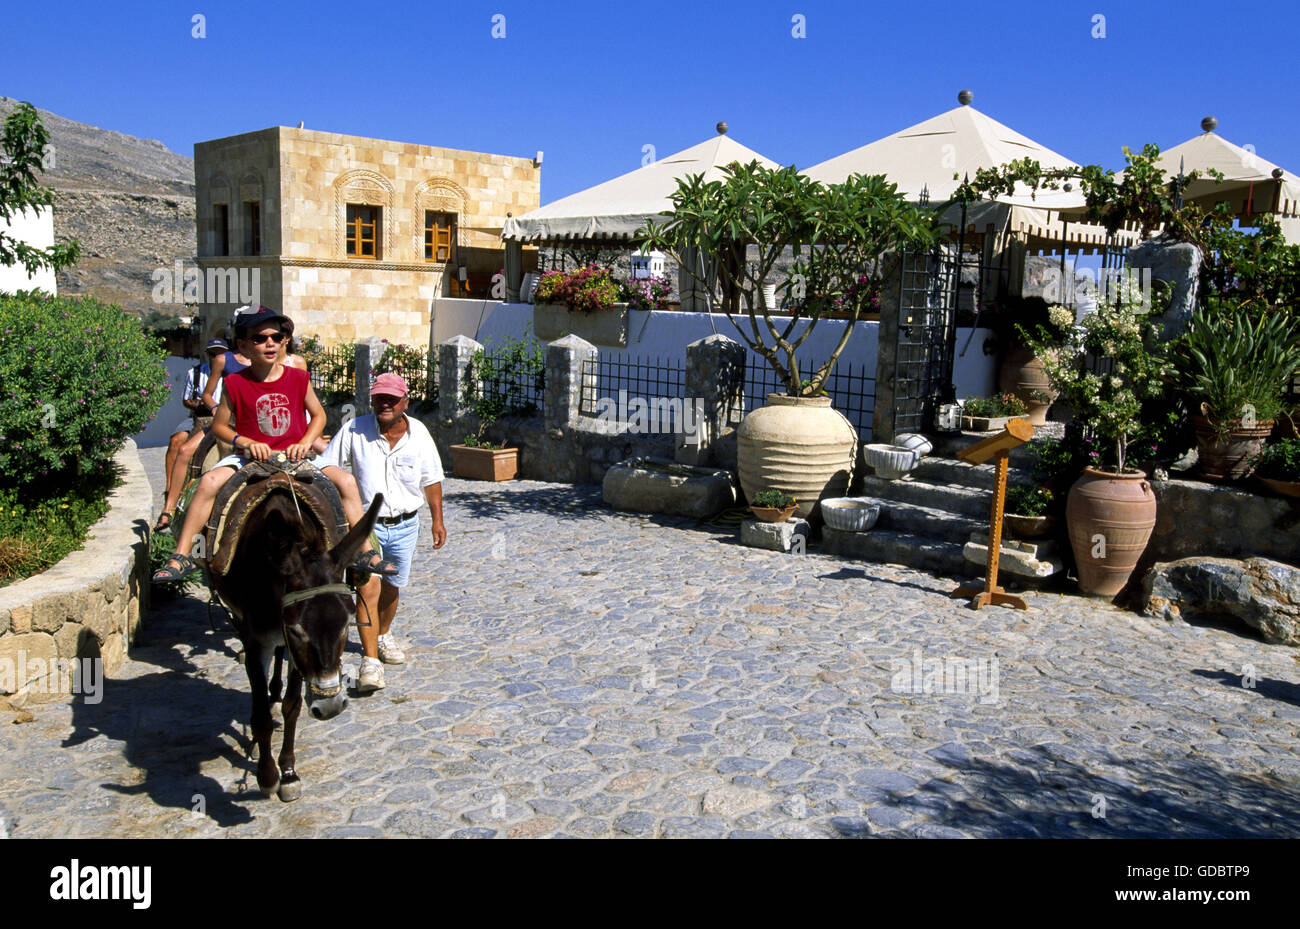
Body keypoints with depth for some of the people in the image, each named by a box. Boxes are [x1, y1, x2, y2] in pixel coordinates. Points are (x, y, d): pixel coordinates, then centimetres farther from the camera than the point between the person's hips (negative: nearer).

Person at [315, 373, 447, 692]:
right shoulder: (354, 430, -8)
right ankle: (370, 661, -14)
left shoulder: (419, 433, -2)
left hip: (405, 525, 3)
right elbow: (324, 469, -2)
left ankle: (383, 635, 43)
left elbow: (431, 480, 9)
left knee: (391, 587, 16)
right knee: (368, 587, -15)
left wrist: (438, 520, 9)